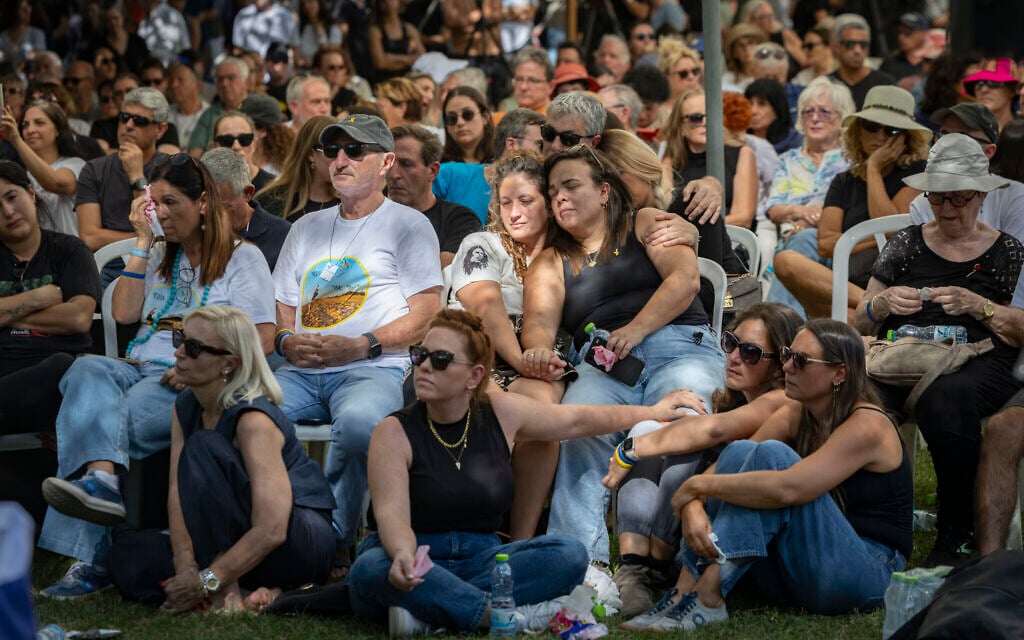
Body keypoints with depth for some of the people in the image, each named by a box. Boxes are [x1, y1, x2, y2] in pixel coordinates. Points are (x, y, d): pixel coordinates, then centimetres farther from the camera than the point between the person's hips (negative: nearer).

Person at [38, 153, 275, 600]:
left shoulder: (242, 257, 12)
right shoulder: (159, 257, 31)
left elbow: (262, 339, 0)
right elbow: (124, 313, 16)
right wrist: (143, 241, 16)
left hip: (194, 382, -5)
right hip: (138, 367, 5)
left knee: (126, 415, -36)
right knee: (88, 371, -32)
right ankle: (102, 480, -56)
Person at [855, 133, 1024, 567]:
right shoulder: (907, 244, 19)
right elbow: (860, 324, 19)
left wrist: (978, 306, -10)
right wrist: (883, 304, -4)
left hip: (976, 358, -2)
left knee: (945, 398, -41)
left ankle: (956, 539, -31)